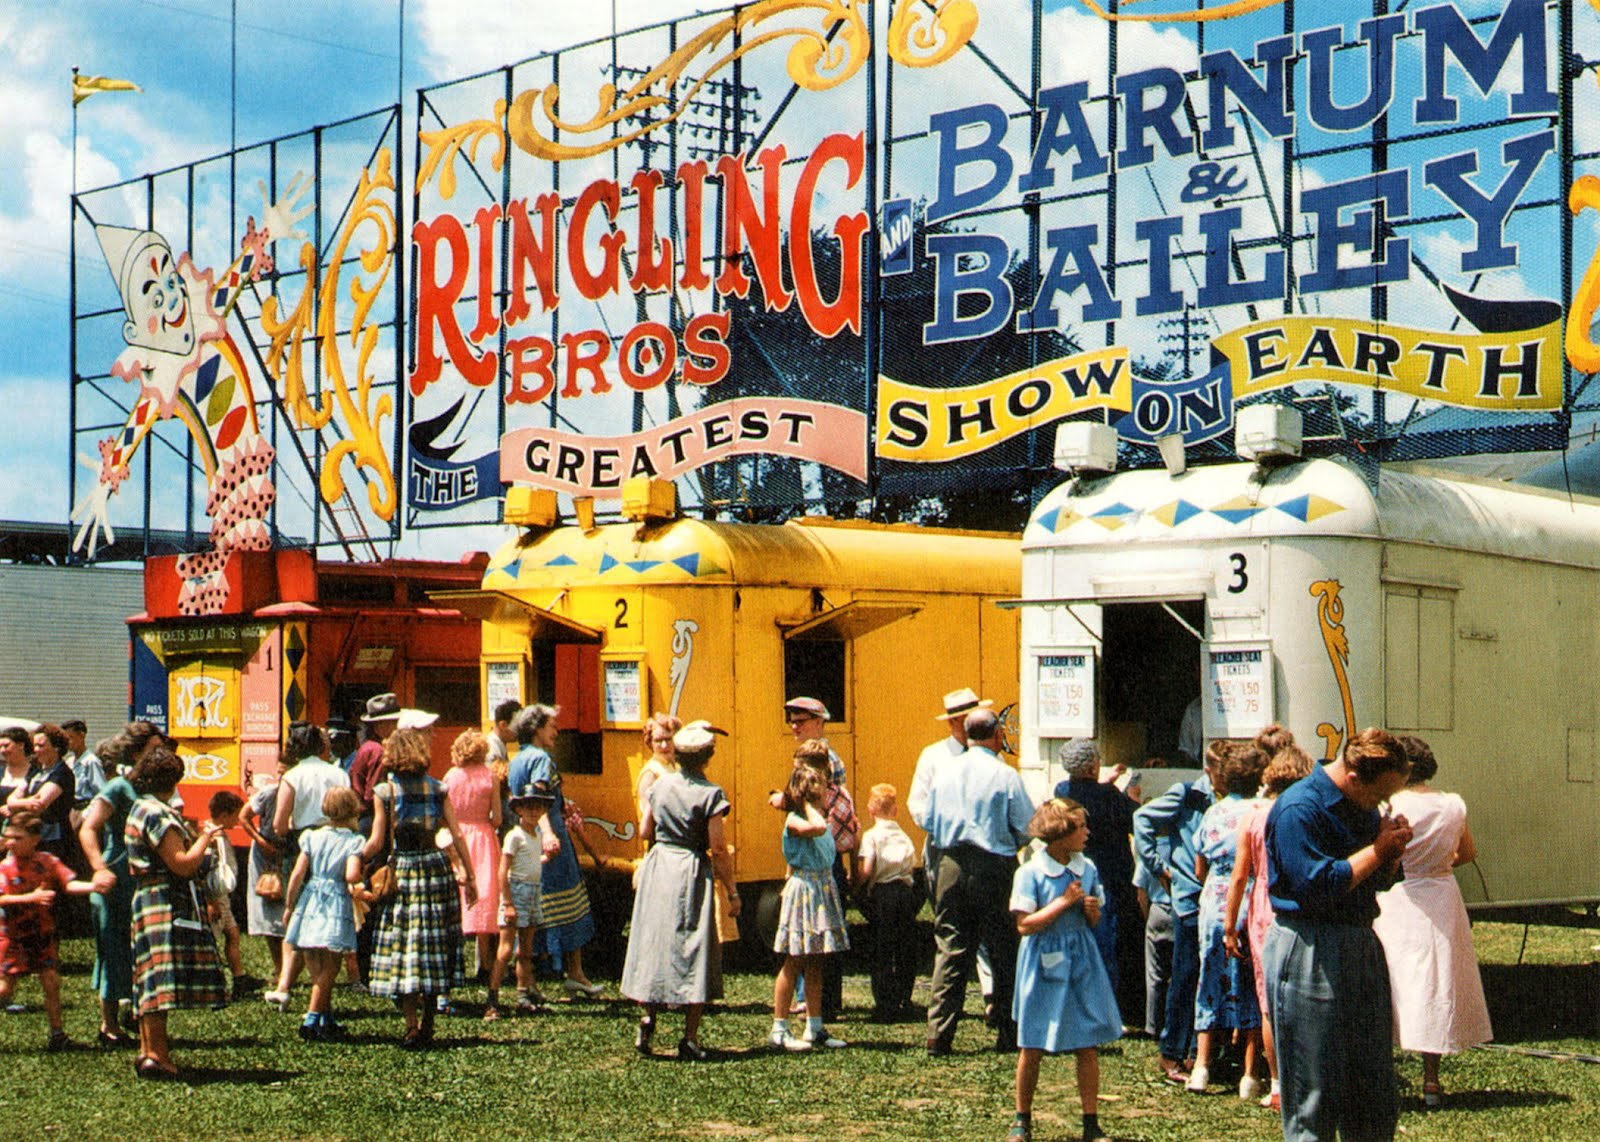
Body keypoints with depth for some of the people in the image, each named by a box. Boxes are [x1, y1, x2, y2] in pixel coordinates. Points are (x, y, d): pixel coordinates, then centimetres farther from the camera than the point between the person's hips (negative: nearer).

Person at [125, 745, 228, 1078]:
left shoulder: (142, 808, 18)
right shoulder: (156, 813, -15)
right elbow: (183, 864, -20)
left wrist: (195, 838, 22)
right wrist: (205, 838, -6)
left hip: (148, 902, 11)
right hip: (165, 904, -11)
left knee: (151, 983, 13)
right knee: (162, 980, -12)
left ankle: (149, 1050, 18)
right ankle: (156, 1055, -14)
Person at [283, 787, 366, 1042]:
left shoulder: (313, 837, 5)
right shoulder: (353, 841, -5)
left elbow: (297, 873, 1)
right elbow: (352, 876, -20)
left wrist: (289, 905, 11)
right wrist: (362, 877, 3)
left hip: (310, 904, 4)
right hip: (336, 905, -4)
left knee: (317, 970, 13)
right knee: (328, 969, 0)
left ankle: (327, 1021, 21)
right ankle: (311, 1020, -9)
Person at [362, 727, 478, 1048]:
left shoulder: (384, 792, -3)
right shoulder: (437, 789, 4)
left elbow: (376, 843, -6)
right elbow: (457, 835, 3)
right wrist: (469, 876, 9)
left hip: (402, 869, -3)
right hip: (437, 866, 3)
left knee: (403, 946, 2)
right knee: (434, 945, 10)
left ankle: (412, 1026, -3)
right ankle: (427, 1024, 16)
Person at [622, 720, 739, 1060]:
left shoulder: (660, 785, 2)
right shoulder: (710, 793, -12)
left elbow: (645, 832, 9)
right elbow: (719, 849, -13)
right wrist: (732, 892, -5)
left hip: (657, 866, 4)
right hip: (693, 873, -4)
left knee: (653, 943, 15)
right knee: (694, 951, 2)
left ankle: (648, 1019, 7)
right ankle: (690, 1038, 3)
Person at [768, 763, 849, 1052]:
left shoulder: (820, 816, 14)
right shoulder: (794, 820, -12)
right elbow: (817, 828, -32)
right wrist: (808, 804, -19)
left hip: (823, 888, 8)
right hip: (802, 889, -8)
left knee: (815, 964, 11)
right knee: (794, 962, -5)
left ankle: (815, 1028, 15)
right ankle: (778, 1030, -1)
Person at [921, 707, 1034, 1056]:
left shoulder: (943, 772, 5)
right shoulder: (1005, 776, -8)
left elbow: (928, 823, 11)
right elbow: (1027, 828, -6)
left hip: (951, 867, 4)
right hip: (994, 867, -4)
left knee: (948, 951, 6)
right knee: (1004, 954, 5)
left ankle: (938, 1034, 3)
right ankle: (1008, 1034, 9)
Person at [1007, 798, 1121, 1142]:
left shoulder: (1087, 869, 5)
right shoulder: (1030, 873, -9)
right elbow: (1025, 925, -14)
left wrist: (1092, 911, -6)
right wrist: (1064, 901, -16)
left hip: (1081, 962, 4)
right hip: (1043, 964, -4)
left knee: (1088, 1044, 0)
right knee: (1031, 1046, 4)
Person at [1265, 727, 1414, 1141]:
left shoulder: (1362, 807, 12)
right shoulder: (1299, 808, -16)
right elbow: (1318, 886, -23)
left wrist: (1392, 851, 0)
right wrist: (1377, 849, -13)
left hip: (1361, 944, 9)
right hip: (1309, 952, -9)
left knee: (1376, 1093, 12)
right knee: (1313, 1095, -2)